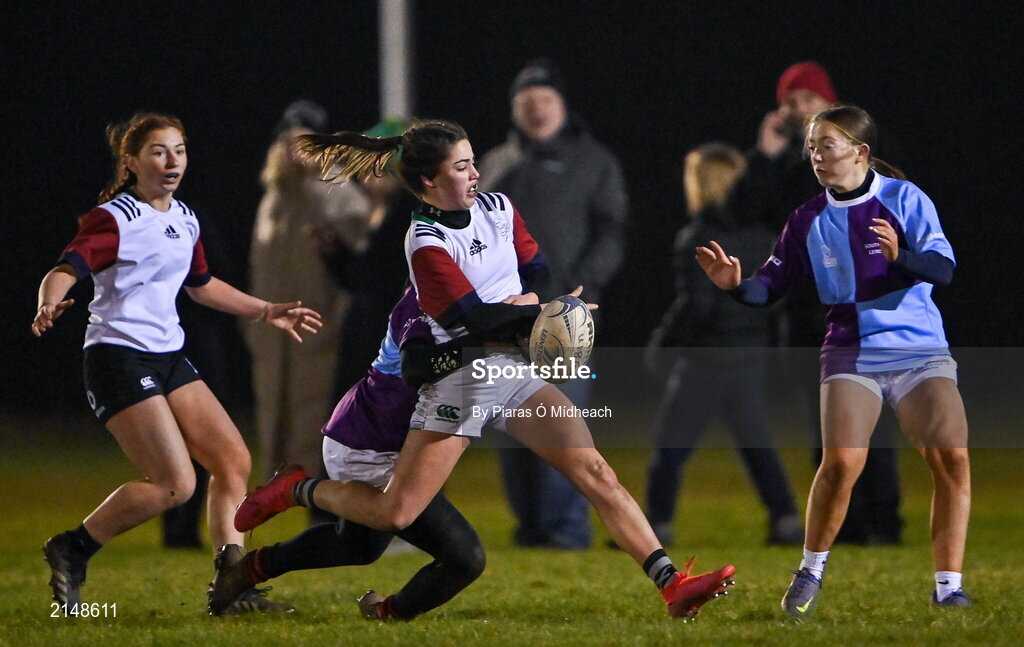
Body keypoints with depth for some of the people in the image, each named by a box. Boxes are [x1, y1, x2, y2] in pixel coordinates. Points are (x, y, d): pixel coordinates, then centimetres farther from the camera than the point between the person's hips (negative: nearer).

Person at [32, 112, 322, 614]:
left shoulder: (184, 220, 14)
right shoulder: (115, 219, -11)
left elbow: (201, 285, 30)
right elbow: (65, 270, -22)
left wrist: (265, 312, 33)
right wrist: (49, 305, -44)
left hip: (168, 357, 9)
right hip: (119, 359, -9)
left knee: (233, 459, 3)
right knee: (175, 484, -16)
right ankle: (71, 551, -2)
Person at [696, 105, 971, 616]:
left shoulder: (905, 199, -4)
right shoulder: (809, 220, 4)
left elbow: (943, 269, -11)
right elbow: (770, 286, 7)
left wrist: (902, 256, -31)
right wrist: (736, 284, -15)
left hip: (921, 353, -1)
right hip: (851, 357, 1)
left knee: (952, 459, -16)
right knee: (840, 461, -19)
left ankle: (949, 589, -7)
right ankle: (811, 571, 3)